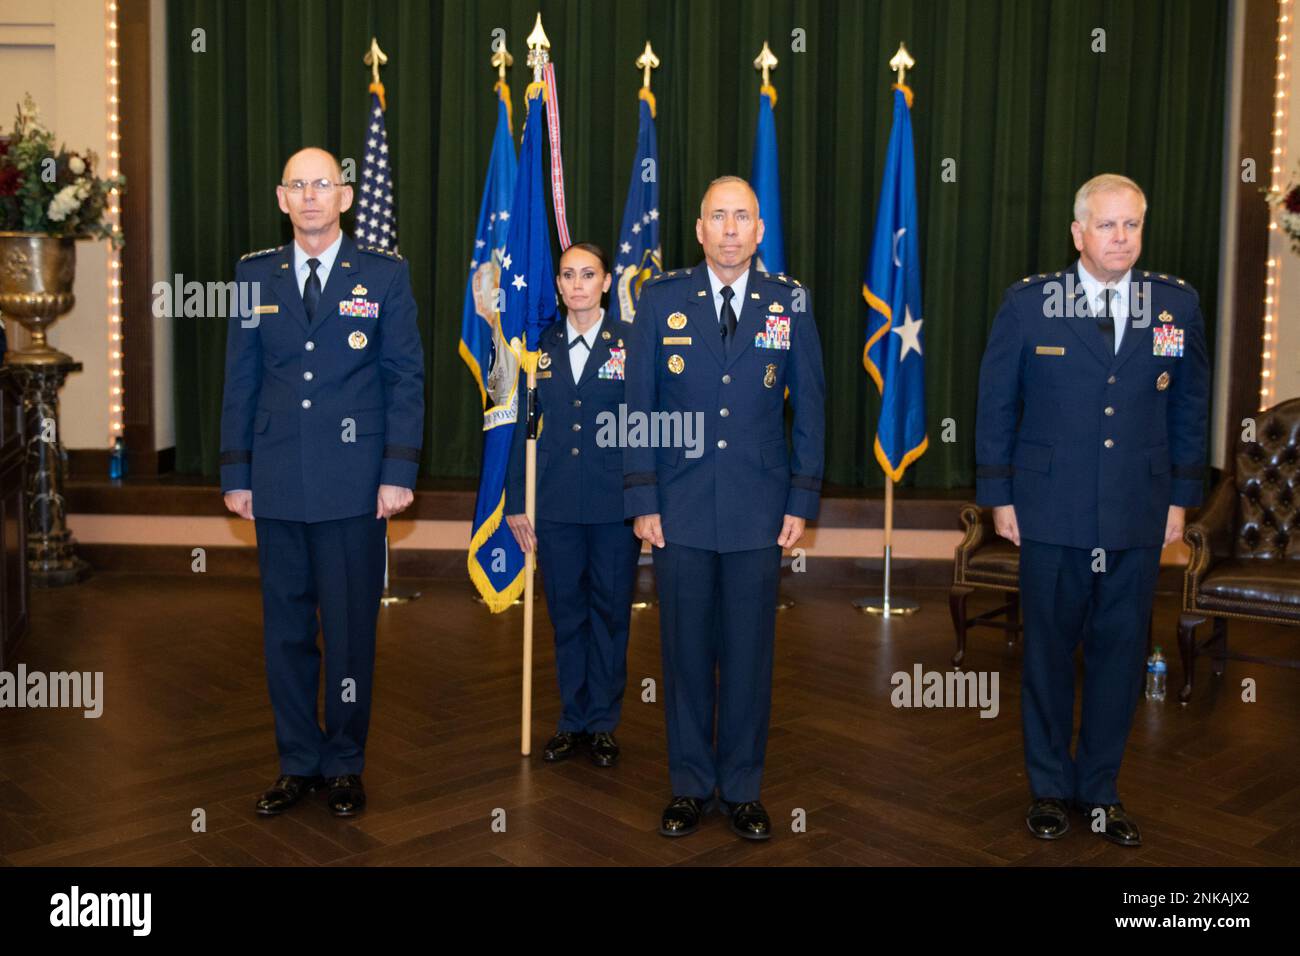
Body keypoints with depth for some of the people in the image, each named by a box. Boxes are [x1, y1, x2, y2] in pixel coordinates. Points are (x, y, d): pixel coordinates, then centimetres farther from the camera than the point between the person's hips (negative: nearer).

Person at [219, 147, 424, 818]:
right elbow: (240, 381, 10)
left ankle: (345, 766, 20)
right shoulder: (255, 274, 9)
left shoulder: (385, 274, 2)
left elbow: (405, 379, 0)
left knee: (350, 629, 5)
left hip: (352, 484, -2)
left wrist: (398, 472, -7)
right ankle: (298, 763, 23)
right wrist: (236, 474, 6)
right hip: (277, 485, 3)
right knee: (285, 629, 9)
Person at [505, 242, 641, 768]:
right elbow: (525, 428, 7)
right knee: (566, 615, 11)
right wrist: (515, 503, 5)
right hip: (555, 507, 3)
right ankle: (571, 721, 25)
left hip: (614, 507, -2)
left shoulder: (633, 344, -2)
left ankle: (602, 724, 22)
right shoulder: (542, 346, 6)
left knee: (610, 613, 8)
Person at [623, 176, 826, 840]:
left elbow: (809, 407, 6)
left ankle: (742, 791, 21)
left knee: (749, 655, 7)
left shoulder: (790, 302, 4)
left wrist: (801, 502, 0)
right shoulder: (661, 299, 3)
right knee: (685, 653, 7)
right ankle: (690, 787, 22)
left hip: (758, 511, 0)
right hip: (680, 510, 0)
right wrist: (642, 501, -2)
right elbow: (638, 405, 3)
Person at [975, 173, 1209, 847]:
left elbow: (1189, 406, 10)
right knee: (1048, 651, 9)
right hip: (1051, 514, -2)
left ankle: (1099, 789, 26)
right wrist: (998, 496, -1)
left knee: (1120, 654, 9)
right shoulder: (1028, 303, -4)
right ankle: (1050, 788, 25)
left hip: (1139, 518, 2)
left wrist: (1181, 496, 8)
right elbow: (995, 403, 1)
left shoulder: (1177, 303, 3)